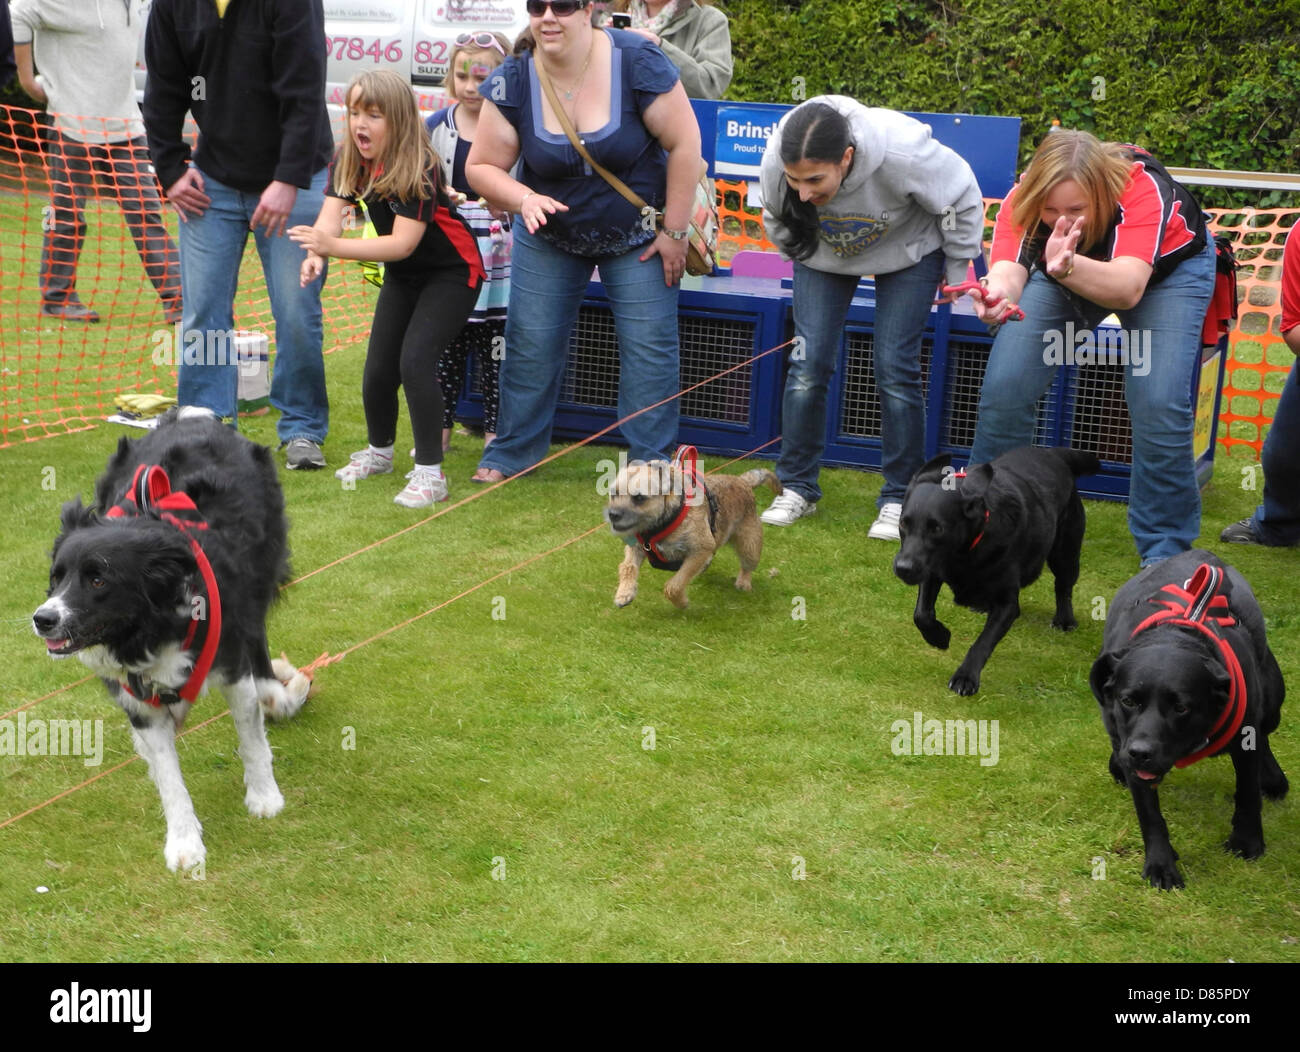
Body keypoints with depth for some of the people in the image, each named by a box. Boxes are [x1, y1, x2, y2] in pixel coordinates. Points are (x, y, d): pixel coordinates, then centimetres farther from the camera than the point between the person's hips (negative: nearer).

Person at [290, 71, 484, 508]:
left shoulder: (418, 167, -29)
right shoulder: (349, 160, -9)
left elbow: (403, 243, -36)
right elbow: (331, 214, -19)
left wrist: (332, 246, -46)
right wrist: (316, 253, -42)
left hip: (451, 273, -6)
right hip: (402, 276, 7)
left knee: (415, 360, -22)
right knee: (378, 369, 5)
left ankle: (430, 474, -14)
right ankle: (379, 452, 32)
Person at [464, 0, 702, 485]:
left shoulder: (636, 61, -23)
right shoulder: (512, 81, -15)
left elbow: (685, 143, -18)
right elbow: (482, 167, -7)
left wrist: (674, 231, -15)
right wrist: (524, 198, -28)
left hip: (637, 236, -2)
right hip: (549, 234, 2)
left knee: (650, 345, -4)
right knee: (530, 344, 4)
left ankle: (653, 463, 8)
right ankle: (511, 453, 20)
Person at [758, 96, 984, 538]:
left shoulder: (901, 152, -41)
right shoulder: (775, 164, -32)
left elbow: (961, 199, -19)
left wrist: (957, 271, -7)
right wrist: (802, 261, 10)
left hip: (908, 249, -3)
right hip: (825, 253, 3)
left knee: (894, 366, -10)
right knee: (808, 361, -7)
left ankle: (899, 499, 2)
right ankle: (797, 488, 8)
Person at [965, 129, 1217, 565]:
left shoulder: (1142, 189, -39)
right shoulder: (1024, 199, -28)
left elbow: (1128, 288, -51)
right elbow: (1008, 268, -40)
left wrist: (1068, 266, -70)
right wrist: (998, 292, -64)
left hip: (1168, 268, -3)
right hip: (1059, 274, 3)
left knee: (1158, 401, -23)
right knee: (1004, 383, -14)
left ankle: (1165, 551, -6)